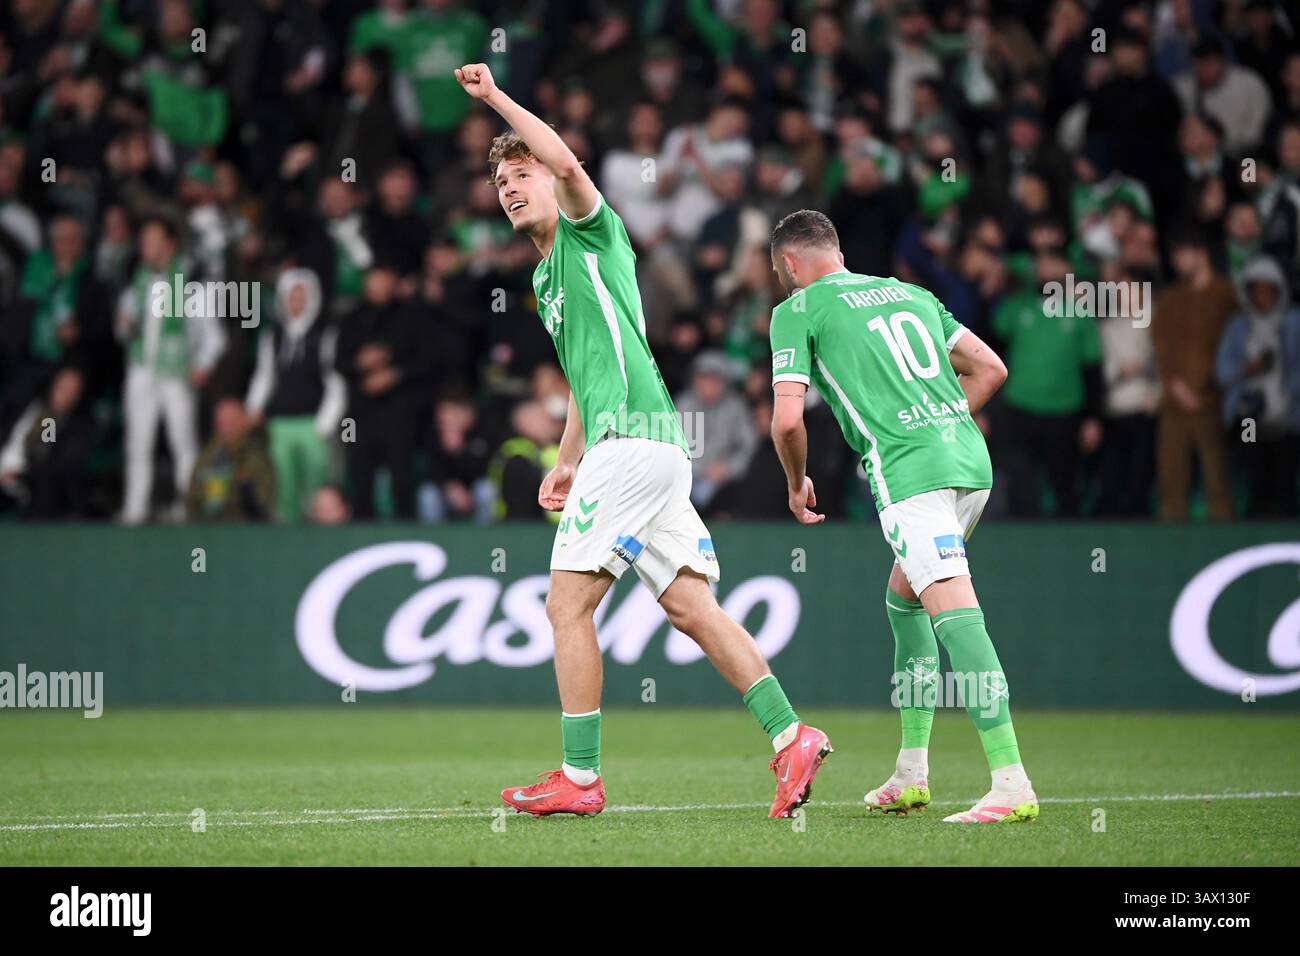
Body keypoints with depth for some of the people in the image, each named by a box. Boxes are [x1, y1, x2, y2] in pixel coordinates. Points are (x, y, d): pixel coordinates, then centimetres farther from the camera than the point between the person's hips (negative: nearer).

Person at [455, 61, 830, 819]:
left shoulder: (591, 232, 3)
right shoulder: (549, 278, 28)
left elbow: (567, 163, -19)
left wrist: (497, 97, -13)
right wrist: (566, 463, 27)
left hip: (633, 441, -9)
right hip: (643, 451, 9)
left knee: (569, 605, -7)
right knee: (692, 608, 1)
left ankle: (580, 778, -6)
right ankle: (791, 735, -6)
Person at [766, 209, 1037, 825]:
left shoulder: (796, 312, 6)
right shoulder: (910, 293, 25)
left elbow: (788, 418, -2)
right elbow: (990, 368, 23)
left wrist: (796, 483, 16)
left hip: (907, 472, -7)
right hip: (969, 458, 7)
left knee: (955, 613, -16)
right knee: (903, 598, 23)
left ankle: (1012, 784, -28)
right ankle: (911, 775, 22)